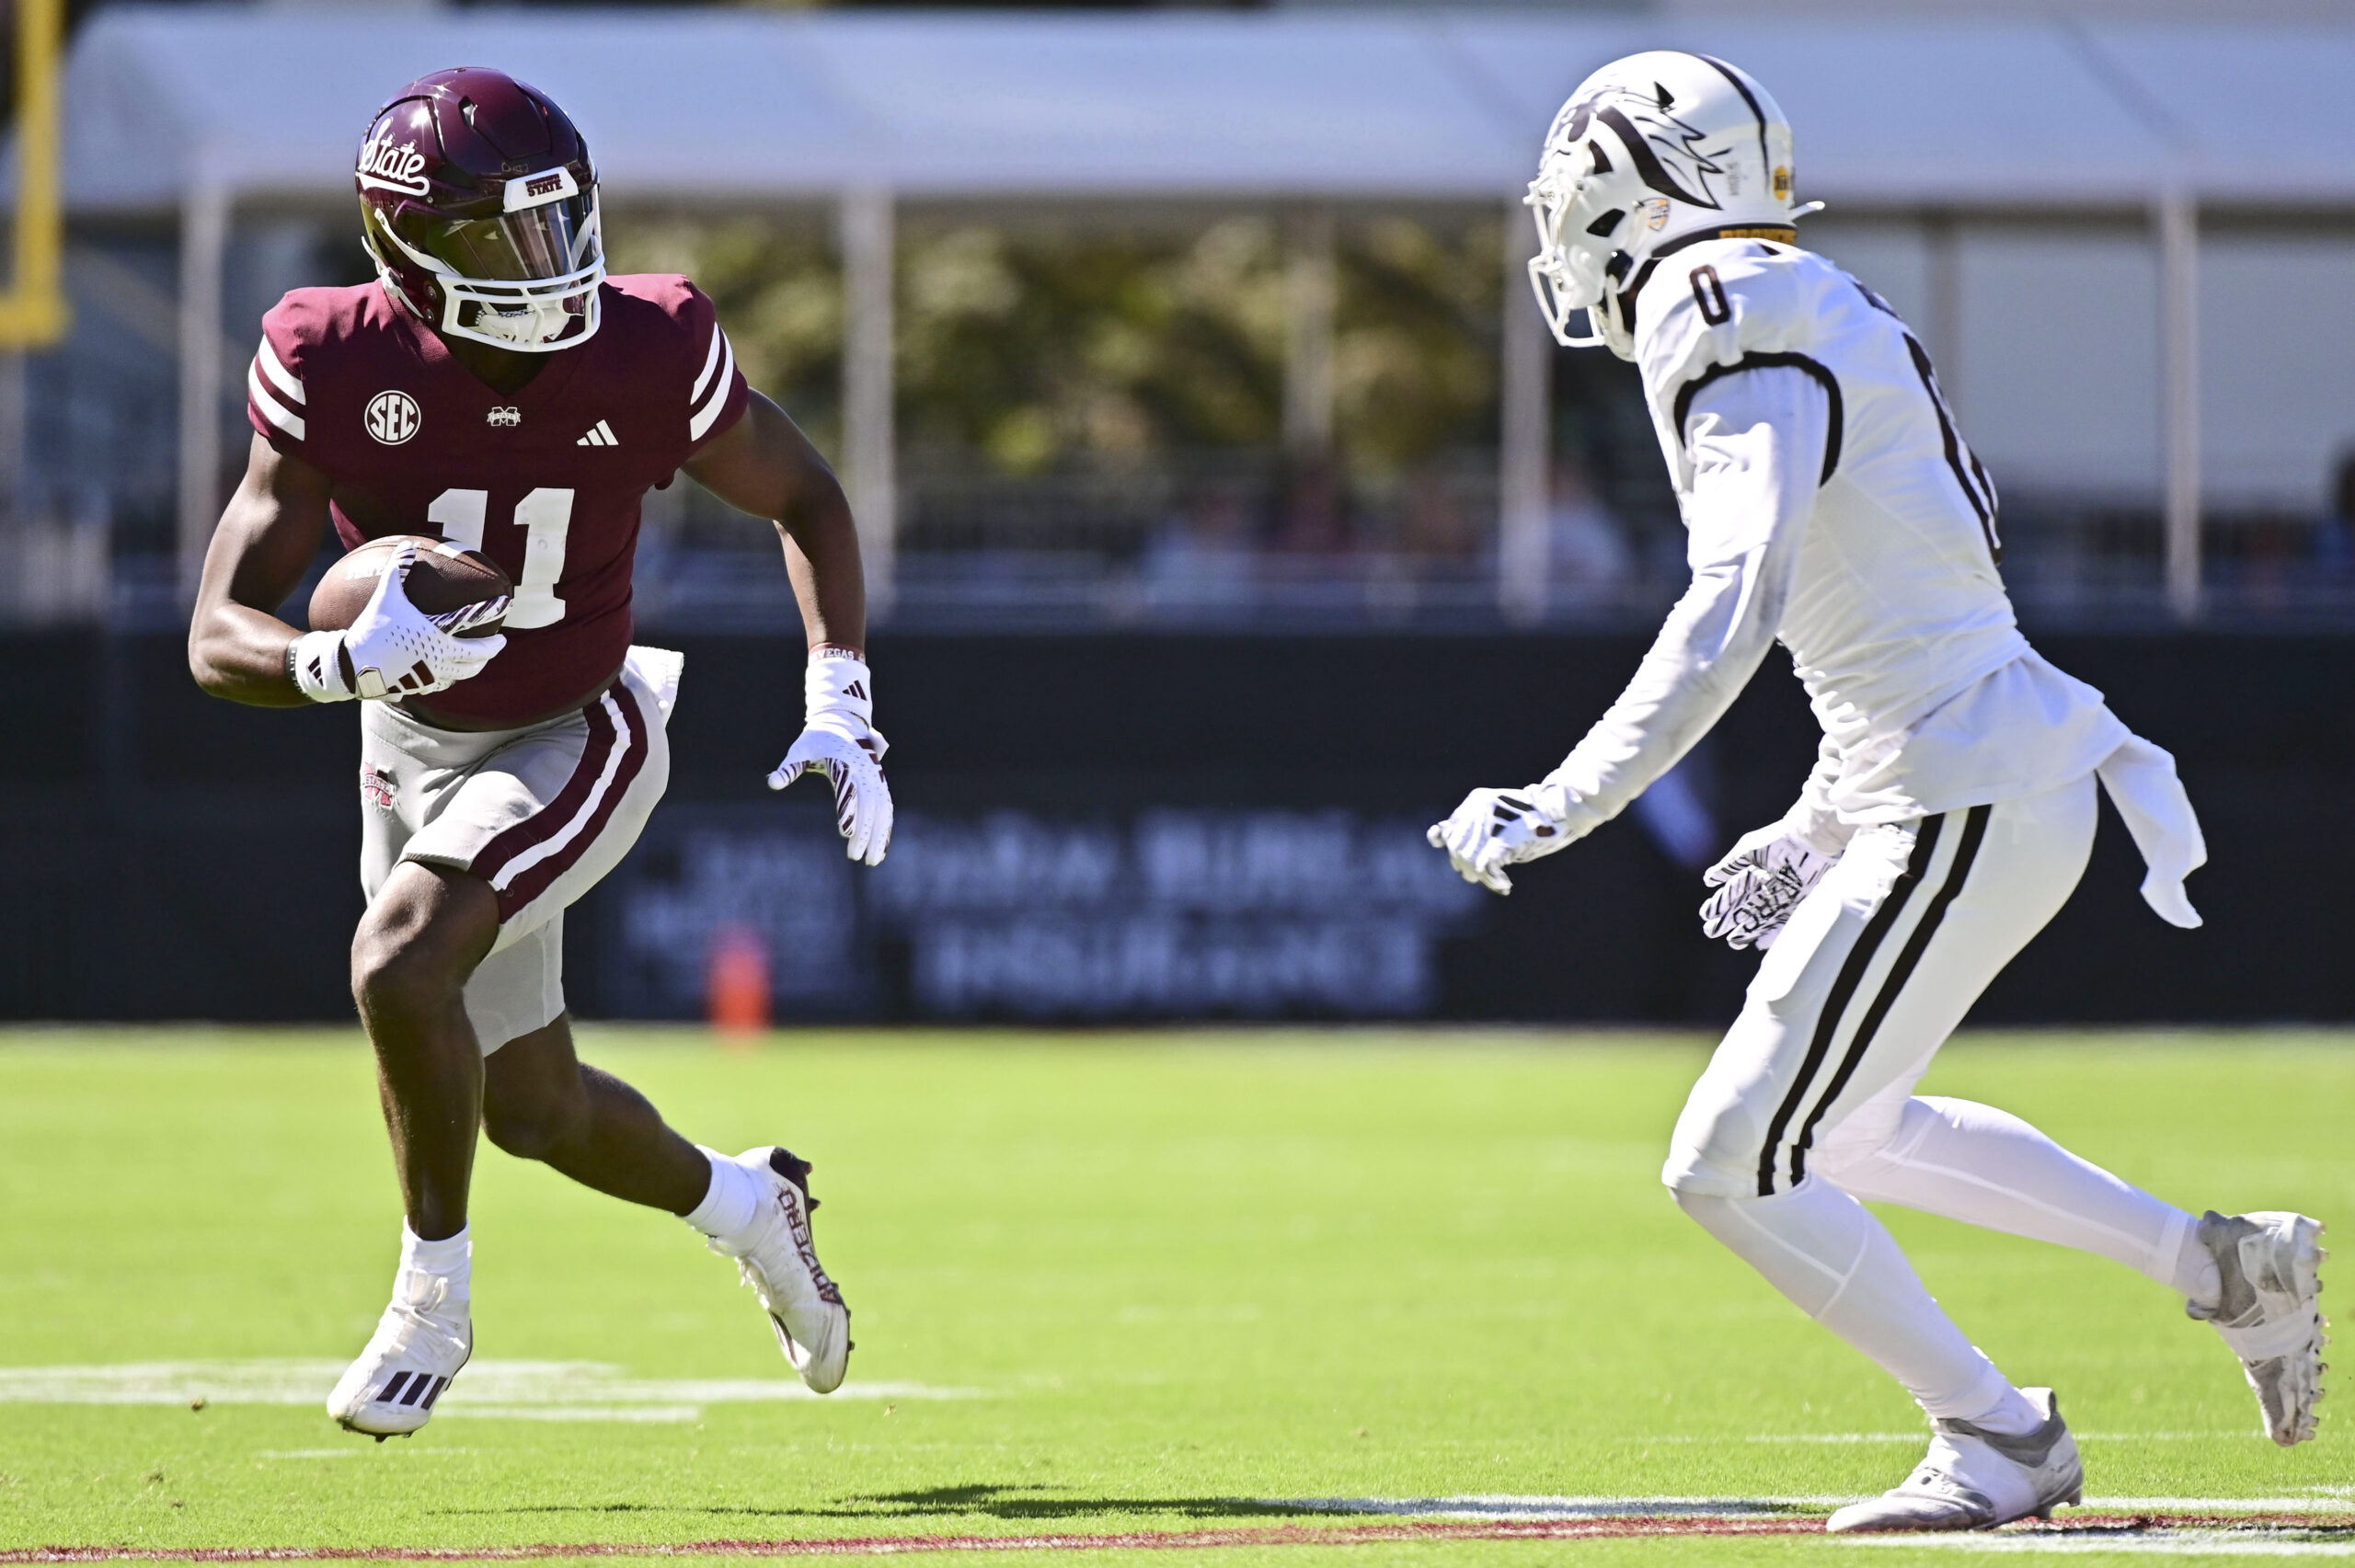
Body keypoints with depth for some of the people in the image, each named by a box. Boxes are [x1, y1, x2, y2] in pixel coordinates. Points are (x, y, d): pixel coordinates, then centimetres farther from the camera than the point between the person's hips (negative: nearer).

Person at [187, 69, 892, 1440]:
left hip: (572, 741, -3)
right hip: (415, 748, 3)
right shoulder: (339, 372, -20)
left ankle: (434, 1294, -7)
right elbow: (221, 636, -21)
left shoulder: (646, 358, -21)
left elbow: (805, 501, -2)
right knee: (530, 1108, 14)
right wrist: (342, 661, -43)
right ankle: (744, 1206, 45)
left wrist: (844, 708, -13)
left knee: (401, 965, -28)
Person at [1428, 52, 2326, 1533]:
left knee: (1734, 1165, -6)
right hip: (2023, 784, 10)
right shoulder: (1823, 327, 17)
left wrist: (1561, 806, -30)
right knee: (1840, 1135, 25)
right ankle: (2227, 1263, 25)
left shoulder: (1744, 350, -14)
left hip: (1967, 805, -10)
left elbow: (1731, 612, -28)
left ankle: (1999, 1439, 2)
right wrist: (1813, 836, 24)